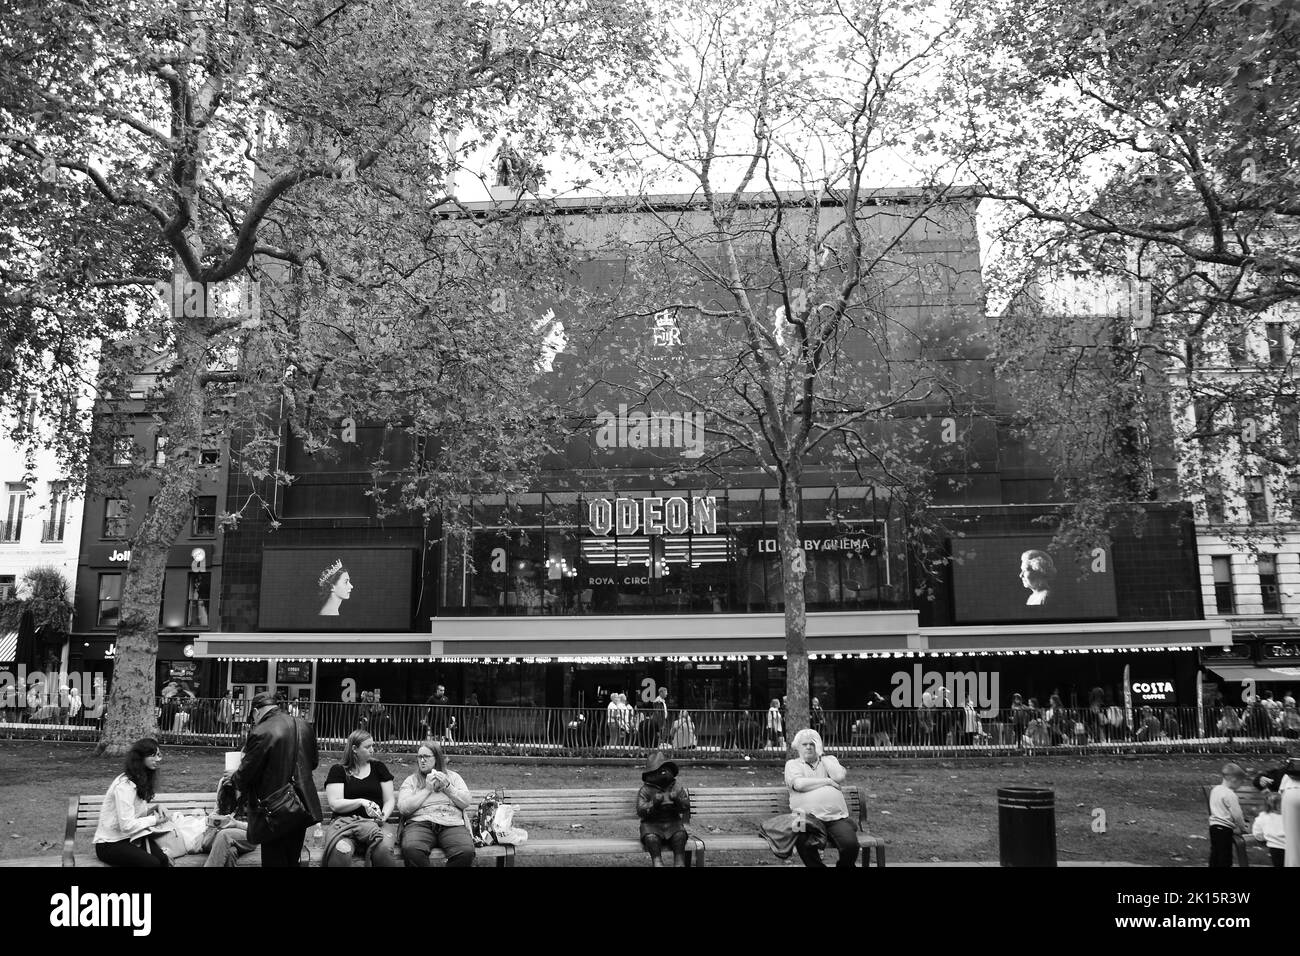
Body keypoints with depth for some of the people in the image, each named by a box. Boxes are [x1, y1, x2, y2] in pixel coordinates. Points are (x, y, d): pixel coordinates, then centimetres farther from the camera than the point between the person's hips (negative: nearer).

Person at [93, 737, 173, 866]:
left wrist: (155, 807, 1)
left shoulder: (143, 779, 9)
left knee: (163, 859, -24)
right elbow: (127, 825, -25)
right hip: (110, 843, -7)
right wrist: (154, 820, -14)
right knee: (152, 863, -30)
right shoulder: (124, 785, -20)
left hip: (131, 837, 7)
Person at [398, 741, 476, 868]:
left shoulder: (452, 776, 21)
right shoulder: (411, 780, 17)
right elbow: (403, 808, 1)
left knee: (466, 852, -32)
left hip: (452, 824, 1)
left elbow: (466, 802, 9)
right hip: (419, 823, -1)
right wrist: (427, 789, 0)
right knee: (410, 849, -37)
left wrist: (447, 786, -1)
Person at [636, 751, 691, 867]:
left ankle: (679, 864, -31)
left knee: (680, 836, -30)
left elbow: (685, 808, 1)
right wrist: (653, 803, -27)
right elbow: (640, 811, -10)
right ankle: (657, 862, -34)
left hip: (673, 823, 2)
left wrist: (678, 800, -20)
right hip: (652, 824, -2)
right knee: (651, 838, -35)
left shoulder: (677, 788, 9)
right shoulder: (645, 790, 1)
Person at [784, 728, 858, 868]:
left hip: (837, 818, 2)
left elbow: (839, 777, 1)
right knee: (805, 844, -35)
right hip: (808, 818, -2)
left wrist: (821, 755, 7)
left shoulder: (829, 760, 23)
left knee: (850, 845, -27)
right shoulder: (792, 764, 16)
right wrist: (827, 781, 0)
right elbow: (799, 784, -6)